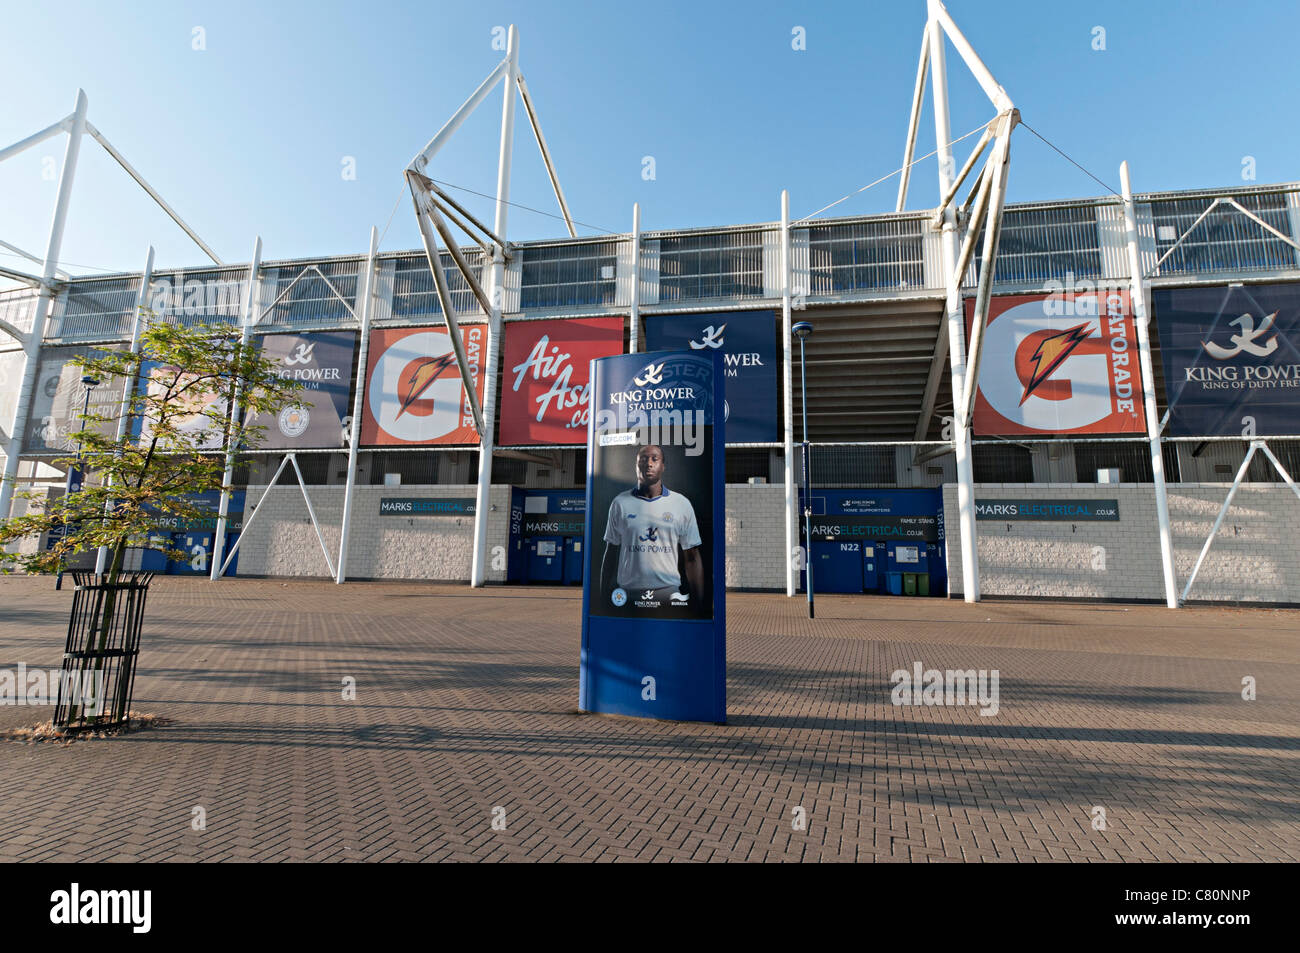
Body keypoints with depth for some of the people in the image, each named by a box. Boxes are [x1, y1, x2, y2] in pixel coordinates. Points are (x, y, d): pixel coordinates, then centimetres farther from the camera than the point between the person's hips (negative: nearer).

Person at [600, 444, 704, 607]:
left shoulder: (682, 504, 2)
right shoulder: (620, 503, 3)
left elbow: (692, 557, 3)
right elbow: (611, 552, 7)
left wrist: (698, 601, -1)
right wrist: (604, 595, 3)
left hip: (669, 592, 0)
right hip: (628, 593, 0)